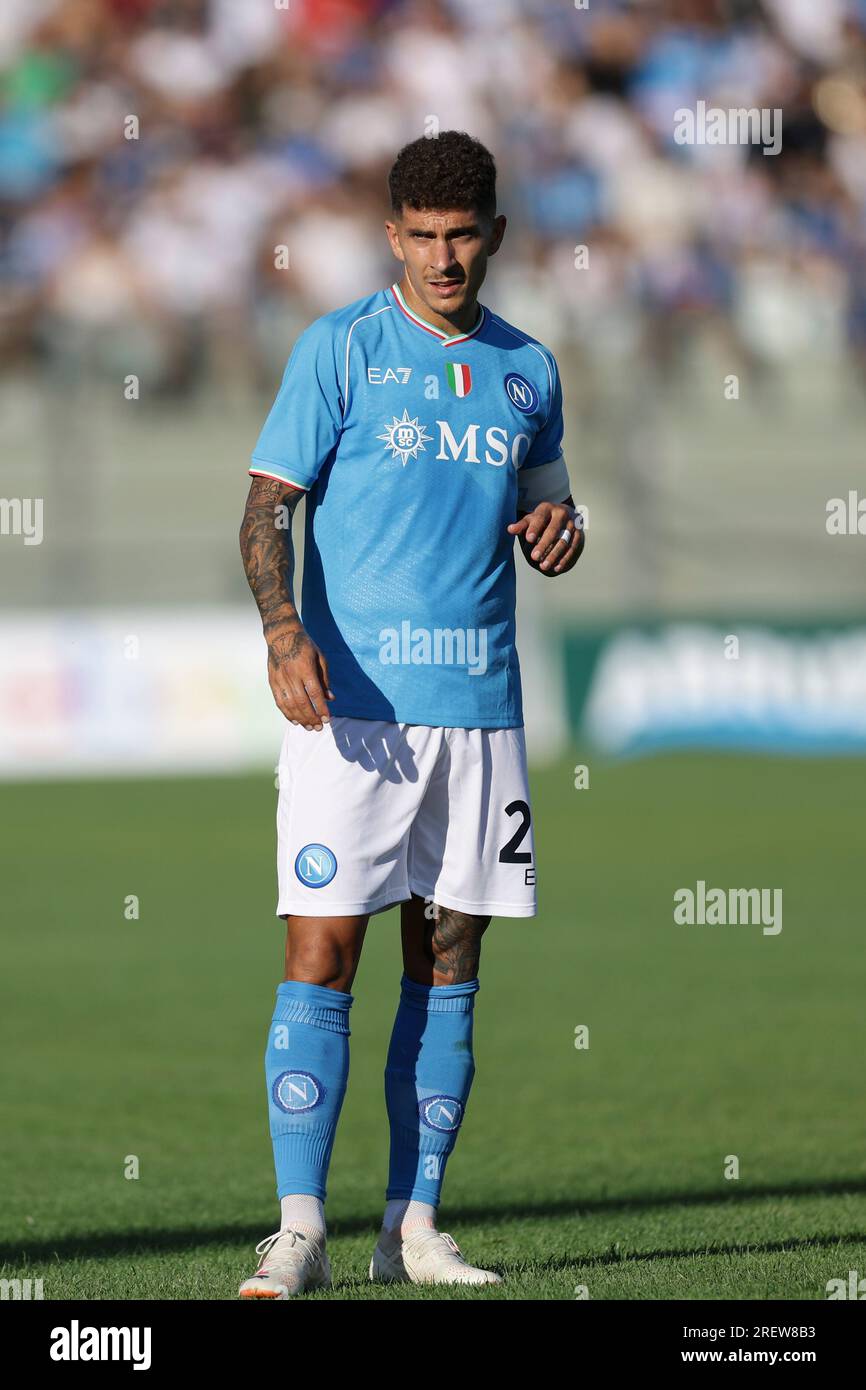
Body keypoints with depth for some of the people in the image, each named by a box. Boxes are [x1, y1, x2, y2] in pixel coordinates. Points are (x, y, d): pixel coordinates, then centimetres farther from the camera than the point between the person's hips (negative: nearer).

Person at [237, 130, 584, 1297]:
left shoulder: (527, 370, 13)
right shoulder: (339, 349, -1)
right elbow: (267, 509, -5)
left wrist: (560, 531, -2)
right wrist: (284, 633, -22)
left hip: (479, 709, 5)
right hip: (350, 706, -4)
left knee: (449, 969, 6)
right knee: (321, 956, -9)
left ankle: (414, 1225, 11)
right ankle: (299, 1230, -8)